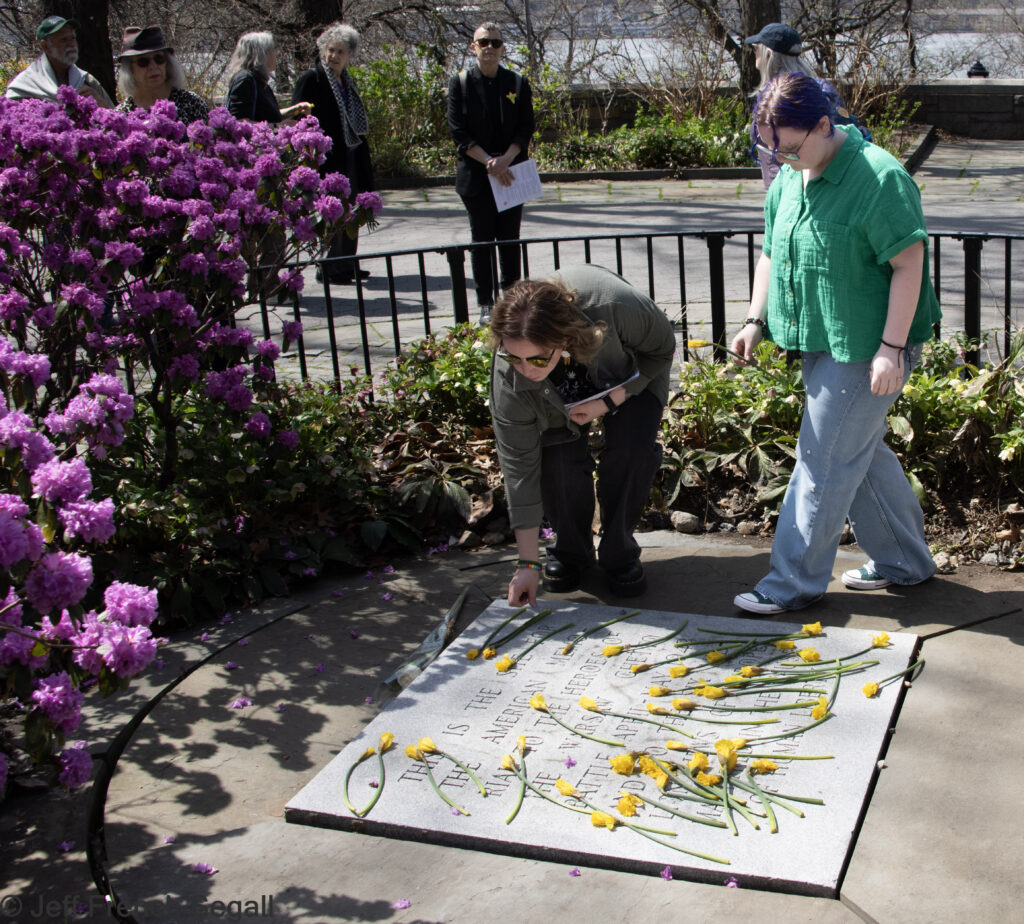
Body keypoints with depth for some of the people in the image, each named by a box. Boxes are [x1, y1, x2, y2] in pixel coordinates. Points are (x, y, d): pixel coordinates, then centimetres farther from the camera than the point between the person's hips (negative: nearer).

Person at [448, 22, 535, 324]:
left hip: (511, 172, 1)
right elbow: (458, 132, -5)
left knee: (510, 239, 5)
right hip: (475, 175, -1)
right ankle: (486, 305, 9)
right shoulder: (460, 83, 1)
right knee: (481, 239, 3)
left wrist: (505, 159, -15)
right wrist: (489, 162, -15)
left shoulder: (518, 83, 5)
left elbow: (526, 129, 2)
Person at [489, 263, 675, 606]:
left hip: (634, 373, 0)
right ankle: (570, 553, 6)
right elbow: (519, 465, -29)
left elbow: (663, 349, -21)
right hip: (561, 394, 1)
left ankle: (619, 556, -1)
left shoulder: (616, 307, -44)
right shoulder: (509, 379, -37)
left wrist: (610, 401, -33)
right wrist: (528, 564, -28)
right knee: (558, 456, -20)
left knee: (631, 449, -22)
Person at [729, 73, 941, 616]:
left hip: (865, 350, -9)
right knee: (861, 455, 18)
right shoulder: (789, 178, 7)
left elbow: (909, 264, -20)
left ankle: (795, 581, 8)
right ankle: (904, 561, 33)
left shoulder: (878, 177, -19)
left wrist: (892, 347, -23)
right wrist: (756, 320, 8)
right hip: (821, 344, 9)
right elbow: (772, 254, 17)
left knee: (824, 462, -3)